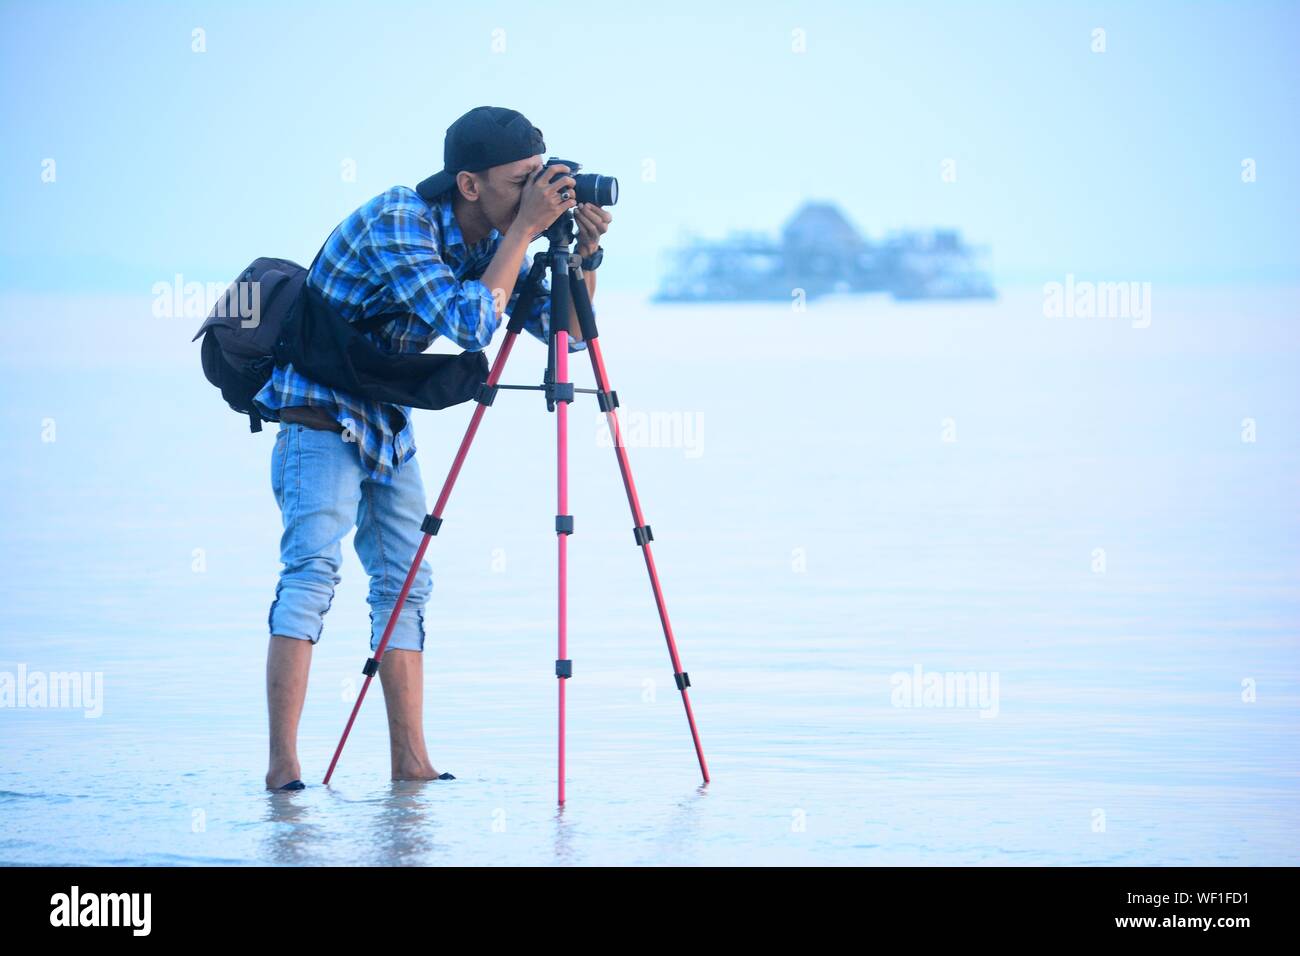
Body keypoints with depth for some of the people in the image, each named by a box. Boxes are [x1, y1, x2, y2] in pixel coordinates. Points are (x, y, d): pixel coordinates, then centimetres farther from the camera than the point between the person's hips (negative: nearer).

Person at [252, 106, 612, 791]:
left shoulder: (493, 241, 0)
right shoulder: (398, 221, -25)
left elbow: (564, 331, 3)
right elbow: (470, 324, -34)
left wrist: (584, 254, -13)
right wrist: (524, 232, -30)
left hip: (386, 418, 9)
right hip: (320, 409, -9)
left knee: (406, 580, 5)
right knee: (312, 569, -19)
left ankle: (410, 764, 7)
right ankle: (283, 766, -25)